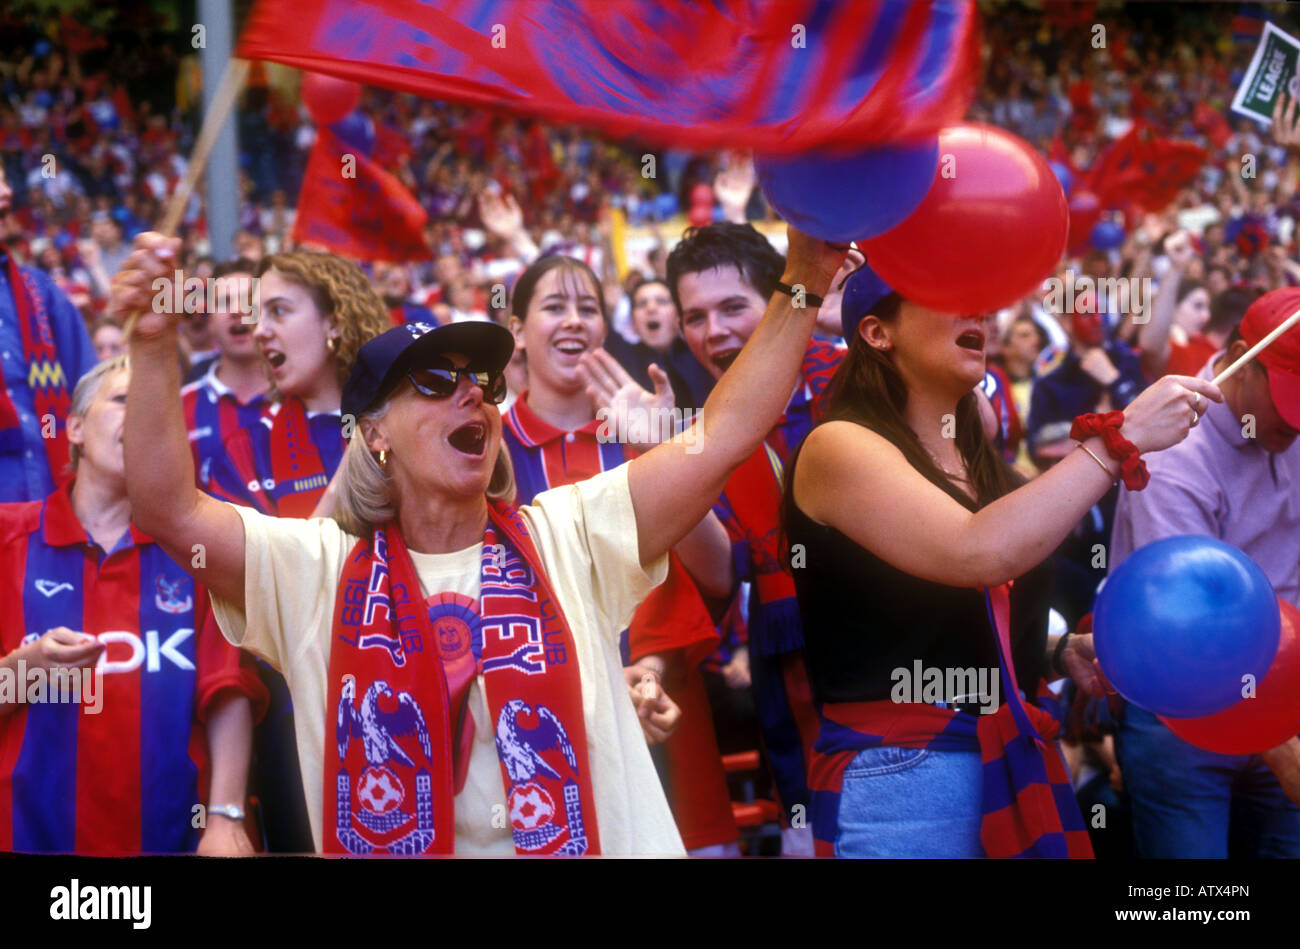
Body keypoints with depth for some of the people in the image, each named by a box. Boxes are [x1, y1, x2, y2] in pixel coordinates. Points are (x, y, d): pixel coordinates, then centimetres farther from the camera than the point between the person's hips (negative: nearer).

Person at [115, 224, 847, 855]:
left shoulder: (568, 537, 8)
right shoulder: (319, 570, 5)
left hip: (584, 837, 0)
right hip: (382, 838, 0)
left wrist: (800, 290, -4)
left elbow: (725, 434, 3)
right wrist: (155, 347, -16)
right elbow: (170, 511, -6)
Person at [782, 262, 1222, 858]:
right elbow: (979, 556, -26)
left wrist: (1062, 652, 5)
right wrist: (1122, 436, -23)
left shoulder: (979, 462, 14)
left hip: (1014, 759, 8)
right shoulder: (839, 446, -11)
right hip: (899, 773, -7)